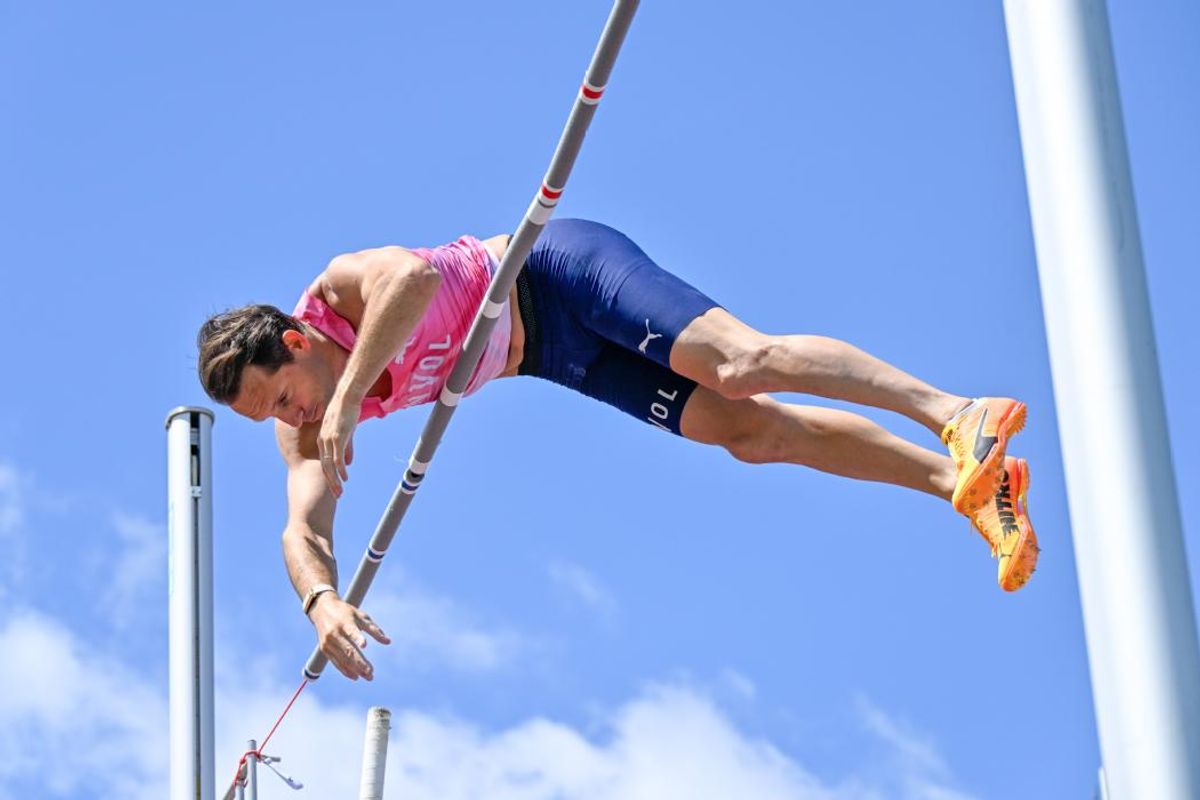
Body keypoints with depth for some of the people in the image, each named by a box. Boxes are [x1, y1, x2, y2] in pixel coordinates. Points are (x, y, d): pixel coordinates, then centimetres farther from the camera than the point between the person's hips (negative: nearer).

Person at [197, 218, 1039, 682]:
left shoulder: (342, 288, -29)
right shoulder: (305, 433, -7)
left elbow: (414, 273, -51)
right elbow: (304, 530, -12)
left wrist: (346, 396, -54)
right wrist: (322, 599, -34)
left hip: (557, 269, -7)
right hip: (552, 356, 7)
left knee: (739, 364, -27)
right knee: (749, 431, 0)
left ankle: (957, 414, -26)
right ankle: (963, 486, -1)